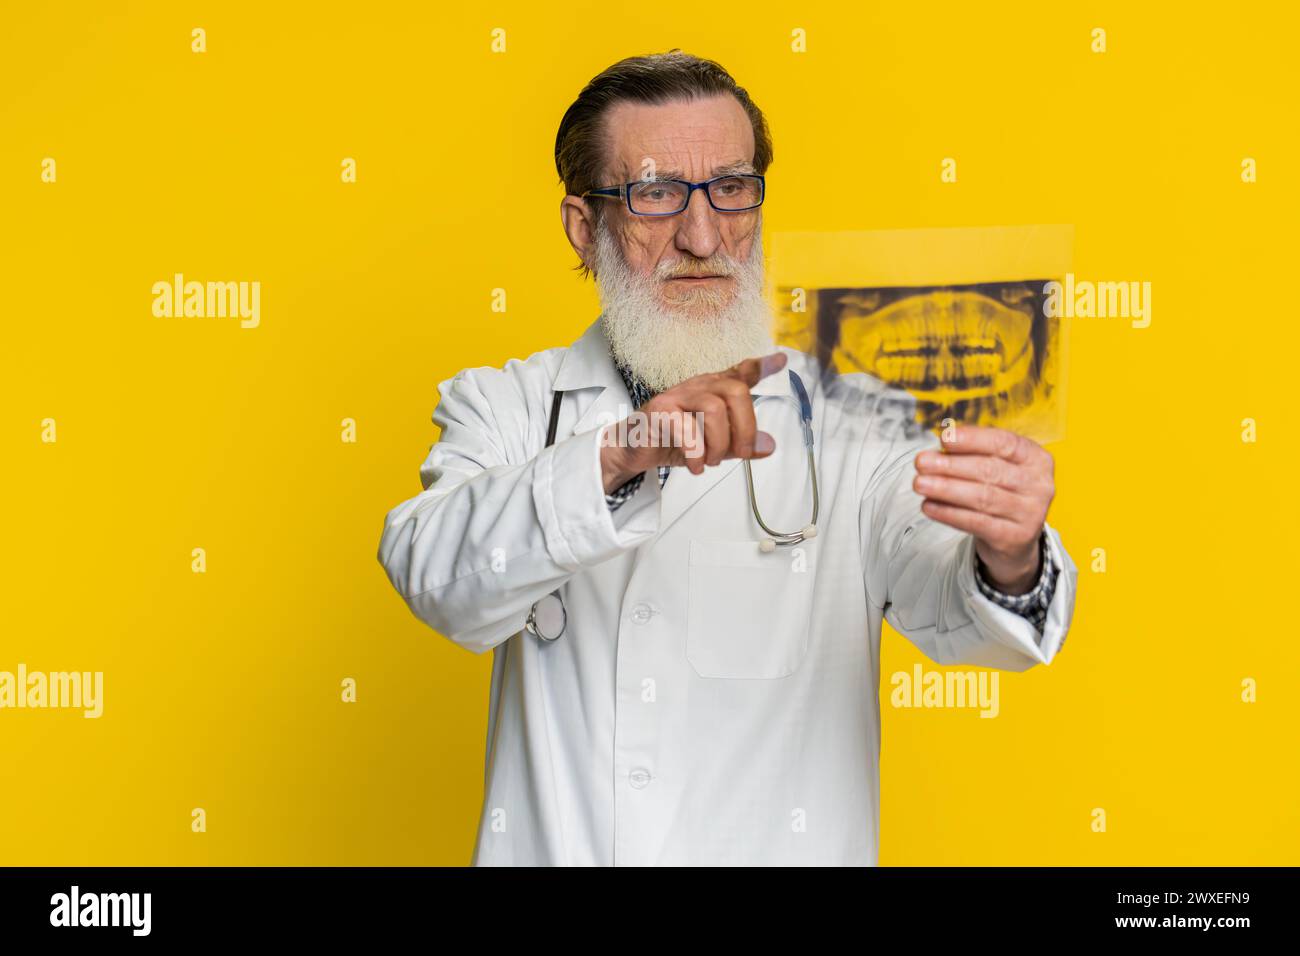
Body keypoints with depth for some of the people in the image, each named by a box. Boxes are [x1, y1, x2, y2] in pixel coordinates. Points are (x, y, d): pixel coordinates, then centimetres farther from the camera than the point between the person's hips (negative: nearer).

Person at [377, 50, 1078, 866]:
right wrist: (615, 458, -27)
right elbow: (440, 578, -13)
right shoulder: (504, 407, 4)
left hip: (782, 847, 0)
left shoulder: (851, 421, 0)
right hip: (550, 845, 0)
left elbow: (950, 611, -12)